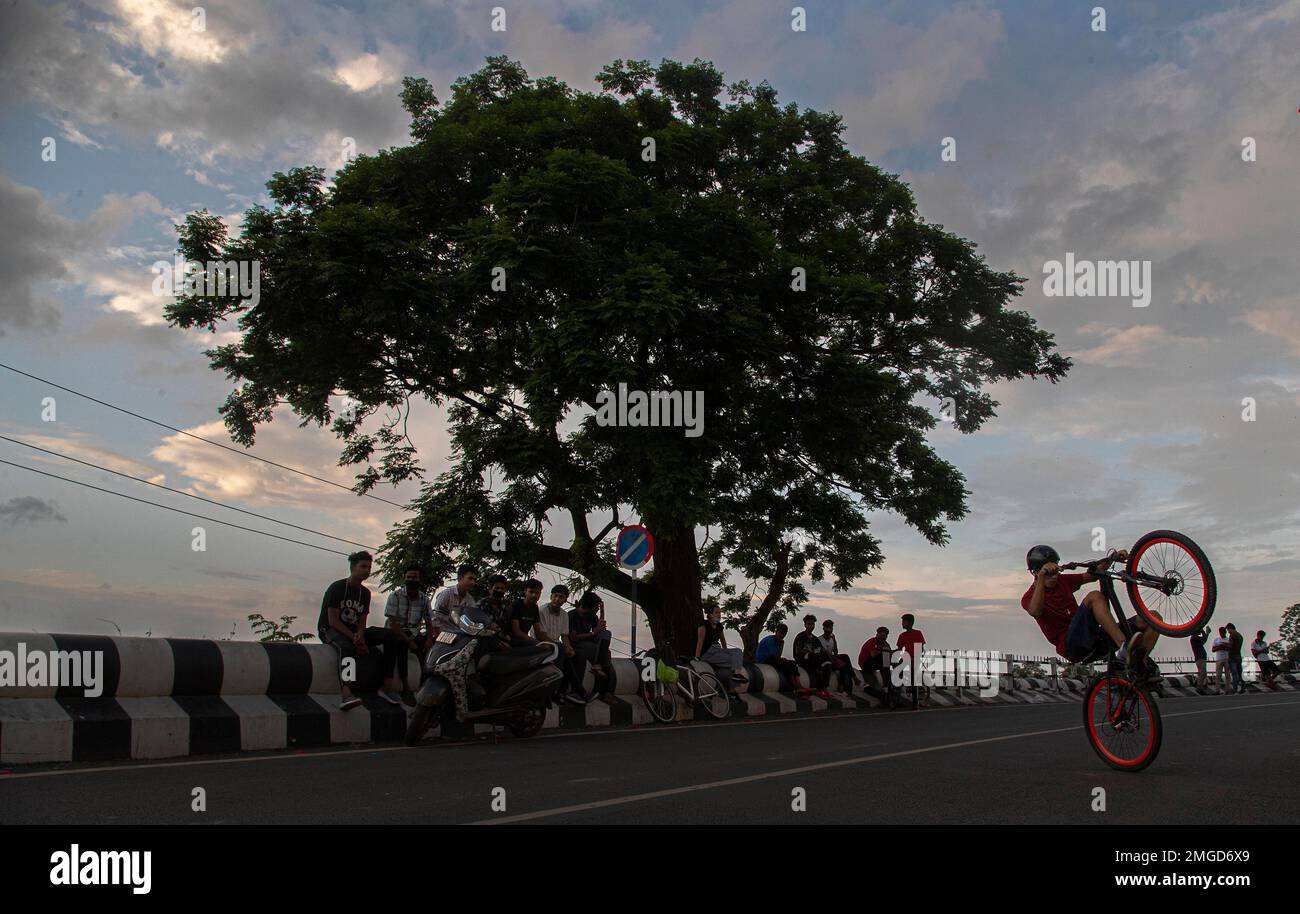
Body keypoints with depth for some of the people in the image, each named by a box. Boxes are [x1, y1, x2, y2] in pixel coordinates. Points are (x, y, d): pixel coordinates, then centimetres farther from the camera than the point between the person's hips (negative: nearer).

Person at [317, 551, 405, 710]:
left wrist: (360, 635, -19)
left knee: (390, 635, -14)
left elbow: (362, 621, 7)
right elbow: (333, 620, -16)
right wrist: (355, 640, -23)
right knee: (345, 646, -41)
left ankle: (387, 686, -22)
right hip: (330, 631, -6)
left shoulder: (365, 592, 12)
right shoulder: (337, 588, -8)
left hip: (354, 632, 7)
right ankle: (345, 694, -64)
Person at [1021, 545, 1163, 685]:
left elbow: (1093, 575, 19)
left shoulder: (1062, 581, 21)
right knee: (1094, 597, -31)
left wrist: (1112, 558, 2)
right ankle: (1124, 647, -45)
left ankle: (1141, 669, -23)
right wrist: (1041, 578, -37)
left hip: (1093, 638, 7)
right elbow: (1035, 611, -25)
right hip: (1072, 646, -7)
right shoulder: (1029, 598, 0)